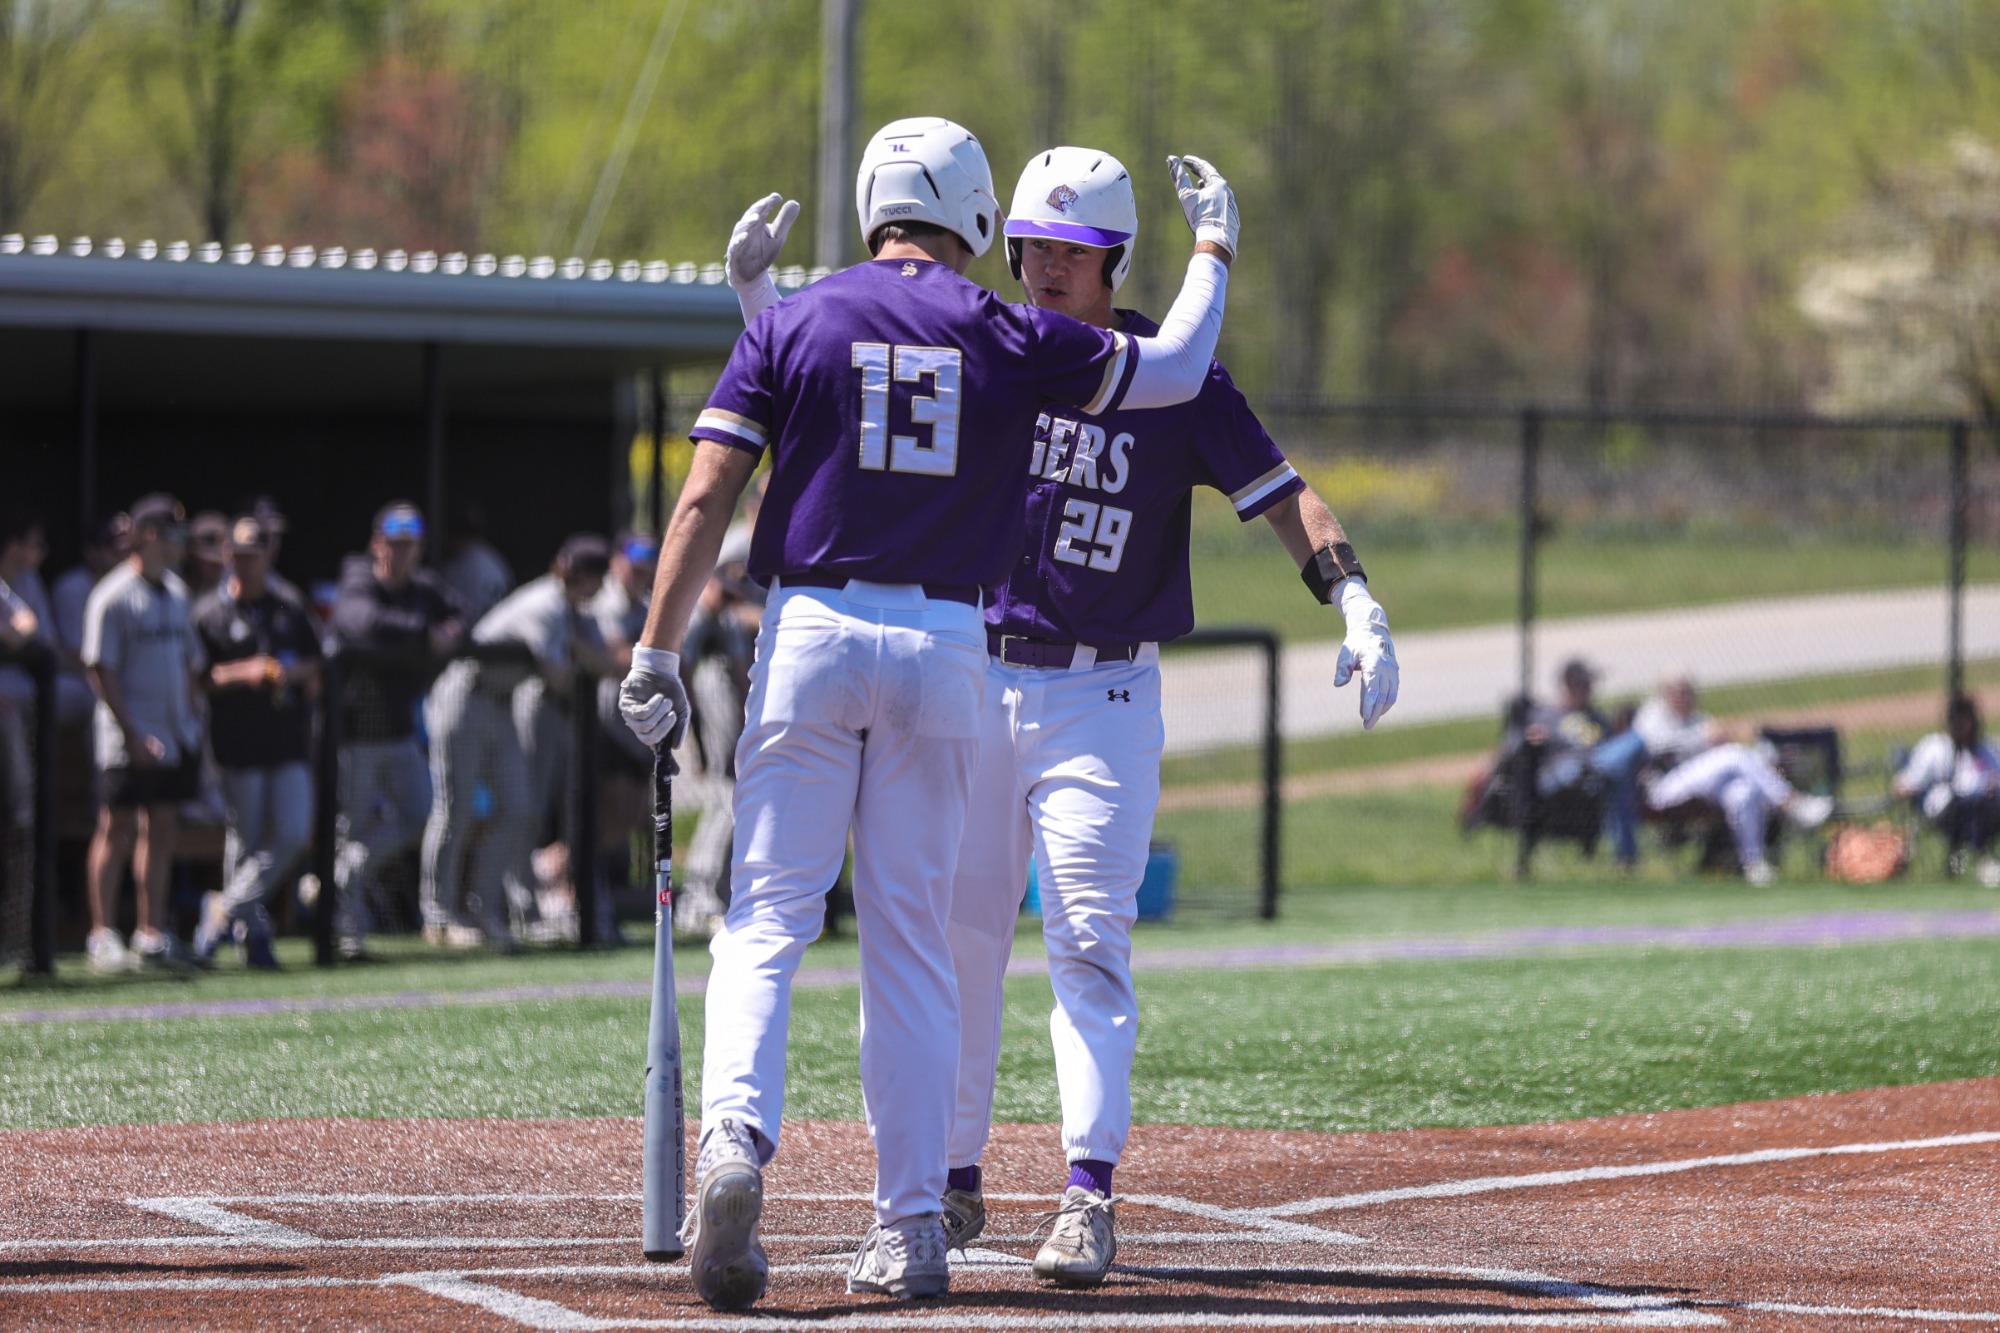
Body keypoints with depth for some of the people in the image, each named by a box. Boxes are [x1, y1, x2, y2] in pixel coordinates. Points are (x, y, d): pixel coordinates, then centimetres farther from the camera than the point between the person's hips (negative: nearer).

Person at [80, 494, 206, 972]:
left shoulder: (176, 592, 13)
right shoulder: (113, 596, -11)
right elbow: (100, 670, -14)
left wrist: (193, 714, 11)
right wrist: (131, 733, -18)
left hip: (176, 736, 7)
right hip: (129, 740, -7)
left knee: (162, 831, 9)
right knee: (117, 829, -5)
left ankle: (151, 934, 15)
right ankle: (101, 936, -1)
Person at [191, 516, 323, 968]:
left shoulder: (290, 609, 14)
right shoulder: (209, 613, 1)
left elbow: (315, 664, 17)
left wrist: (296, 673, -5)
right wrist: (242, 674, -18)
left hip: (289, 741, 3)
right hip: (238, 742, -3)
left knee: (293, 833, -8)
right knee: (244, 840, 0)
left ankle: (225, 909, 4)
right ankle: (253, 933, 10)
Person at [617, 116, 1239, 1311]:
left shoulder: (791, 322, 2)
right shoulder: (1011, 338, 4)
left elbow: (707, 497, -4)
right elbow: (1177, 372, 15)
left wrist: (657, 652, -2)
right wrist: (1215, 246, 32)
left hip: (811, 631, -1)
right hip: (945, 649, 1)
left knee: (768, 919, -1)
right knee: (912, 940, 7)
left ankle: (736, 1141, -26)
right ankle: (912, 1226, 7)